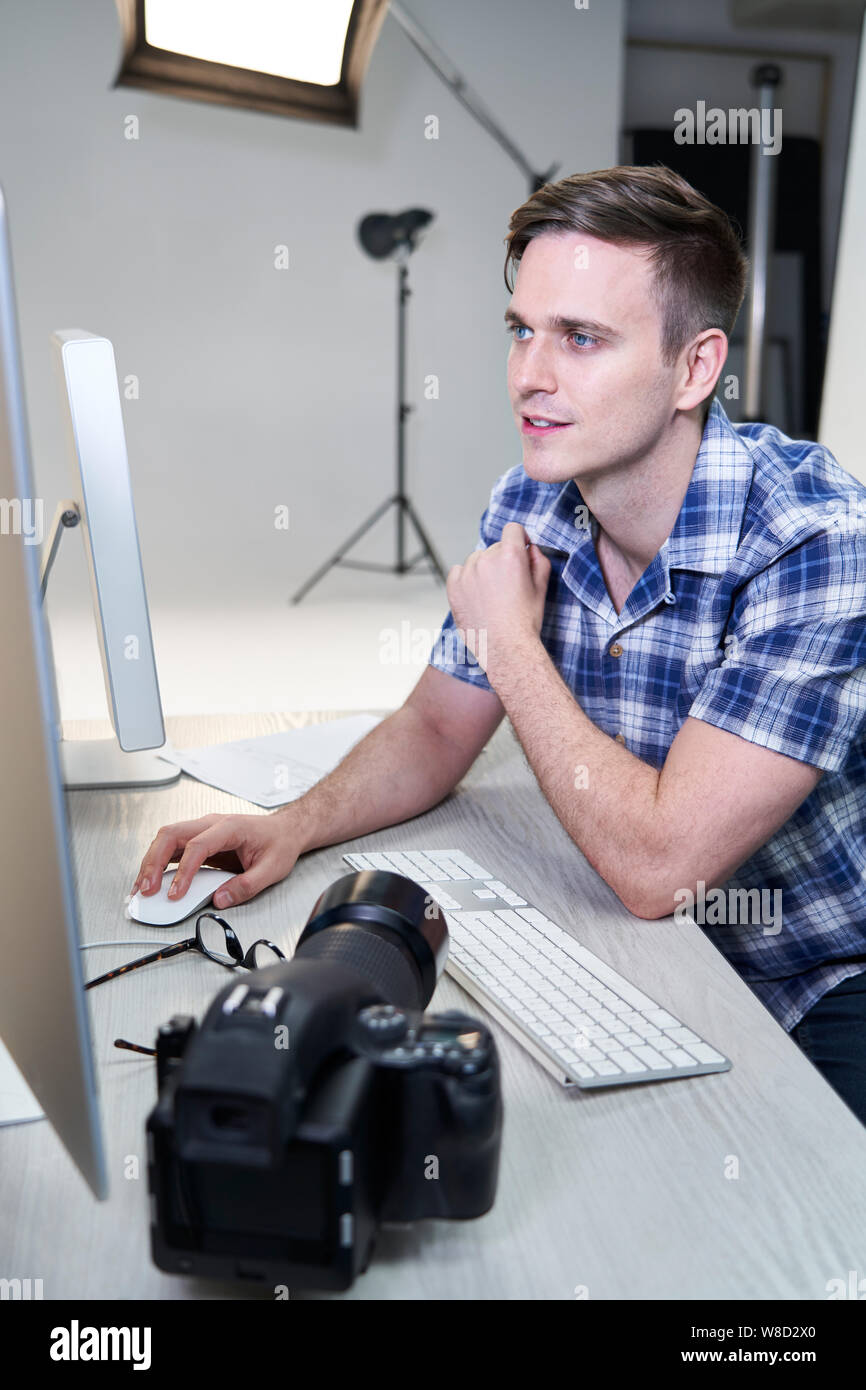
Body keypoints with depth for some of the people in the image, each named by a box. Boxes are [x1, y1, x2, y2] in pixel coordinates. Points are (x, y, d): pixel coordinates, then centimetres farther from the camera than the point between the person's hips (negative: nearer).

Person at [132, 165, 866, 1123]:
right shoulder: (530, 506, -7)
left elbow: (656, 865, -30)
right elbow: (437, 730, 4)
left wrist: (508, 637, -21)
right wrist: (296, 823, -14)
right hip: (640, 946, 5)